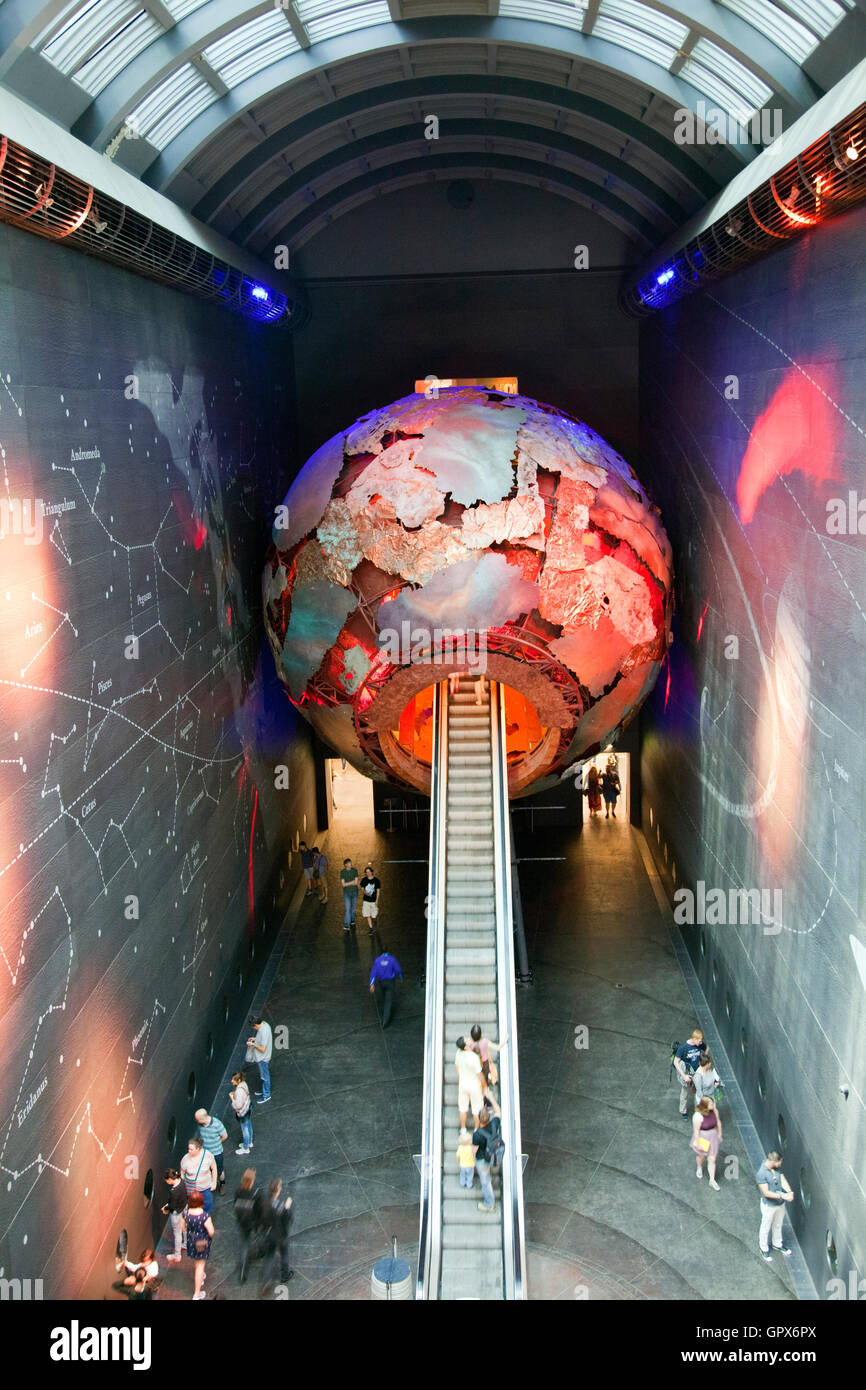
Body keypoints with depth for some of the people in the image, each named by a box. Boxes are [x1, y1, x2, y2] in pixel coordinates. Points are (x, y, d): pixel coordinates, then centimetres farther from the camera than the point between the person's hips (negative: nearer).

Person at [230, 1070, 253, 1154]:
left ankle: (245, 1148, 32)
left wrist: (232, 1097, -21)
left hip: (243, 1112, -9)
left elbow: (238, 1106, -33)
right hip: (248, 1107, 9)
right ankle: (249, 1142, 49)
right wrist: (234, 1094, -3)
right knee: (249, 1126, 27)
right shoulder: (243, 1084, -9)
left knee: (245, 1129, 12)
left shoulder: (239, 1091, -37)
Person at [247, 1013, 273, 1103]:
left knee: (265, 1076, 10)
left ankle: (266, 1095, 27)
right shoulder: (264, 1024, -7)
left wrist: (253, 1044, -21)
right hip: (262, 1057, 9)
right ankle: (264, 1090, 45)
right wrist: (255, 1039, 3)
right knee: (263, 1075, 26)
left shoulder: (264, 1032, -36)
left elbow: (263, 1049, -31)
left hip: (263, 1058, -9)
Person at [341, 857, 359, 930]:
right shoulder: (342, 872, -10)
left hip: (354, 891, 2)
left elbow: (356, 883, -13)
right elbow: (343, 884, -16)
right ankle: (346, 925, -11)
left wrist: (347, 883, -17)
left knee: (353, 907, 16)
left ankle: (352, 919, 41)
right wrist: (352, 882, -18)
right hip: (346, 892, -2)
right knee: (347, 909, -10)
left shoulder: (355, 870, -7)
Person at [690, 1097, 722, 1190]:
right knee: (701, 1155, 25)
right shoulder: (698, 1116, -33)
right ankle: (699, 1167, 58)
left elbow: (718, 1122, -1)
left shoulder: (714, 1110, -17)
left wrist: (719, 1134, 9)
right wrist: (698, 1144, -15)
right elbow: (696, 1131, -23)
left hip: (712, 1138, 3)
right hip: (702, 1139, -3)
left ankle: (712, 1181, 29)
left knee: (712, 1160, 12)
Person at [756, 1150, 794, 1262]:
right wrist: (782, 1196, -34)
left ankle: (777, 1244, 51)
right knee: (766, 1228, 17)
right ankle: (764, 1248, 40)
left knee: (778, 1225, 28)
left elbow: (783, 1180, -10)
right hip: (769, 1205, -6)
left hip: (780, 1203, 6)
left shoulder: (778, 1168, -11)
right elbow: (766, 1193, -29)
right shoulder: (761, 1174, -32)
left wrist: (789, 1192, -29)